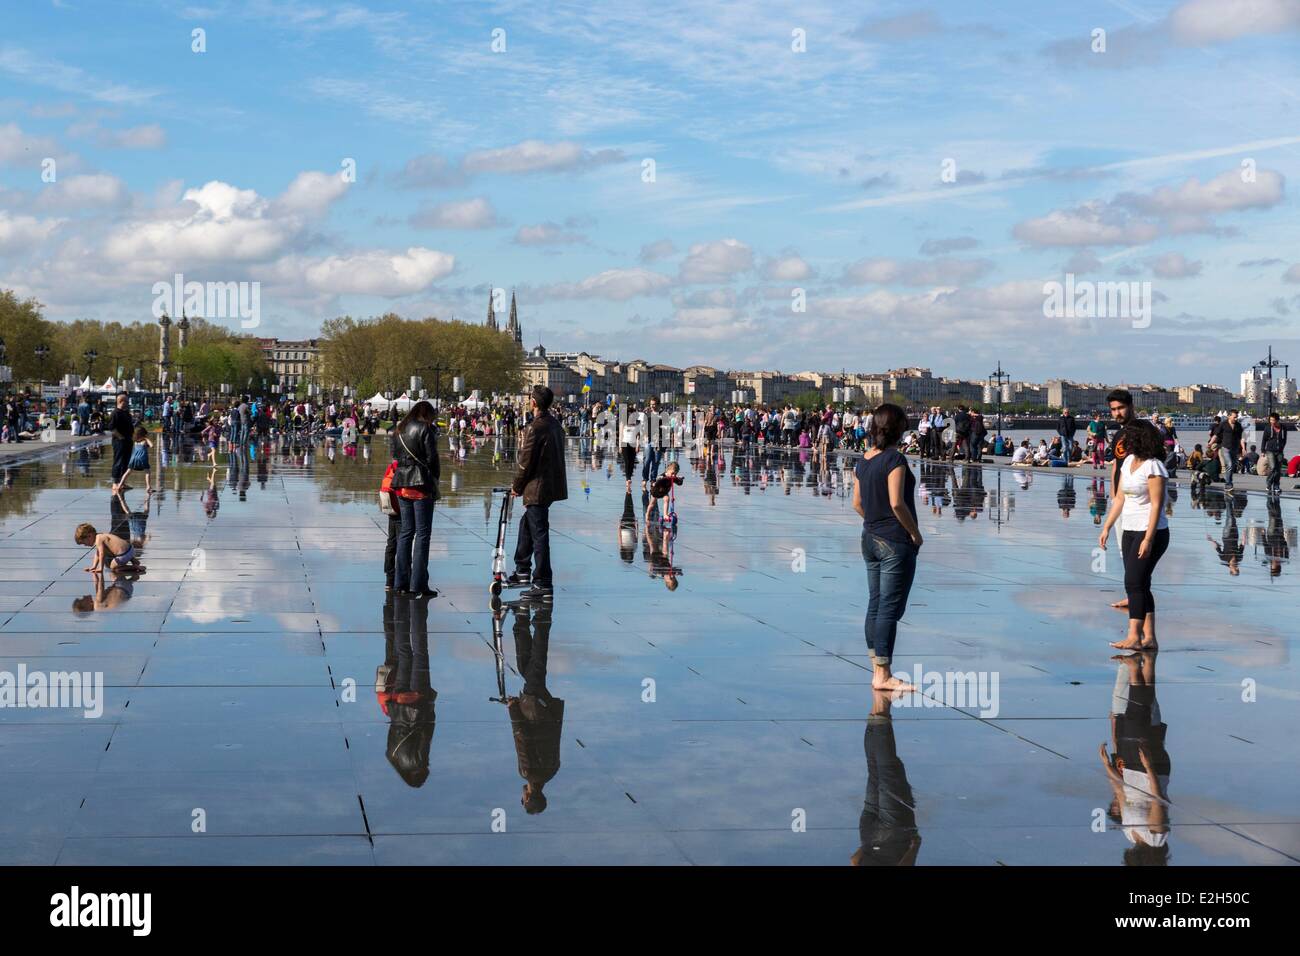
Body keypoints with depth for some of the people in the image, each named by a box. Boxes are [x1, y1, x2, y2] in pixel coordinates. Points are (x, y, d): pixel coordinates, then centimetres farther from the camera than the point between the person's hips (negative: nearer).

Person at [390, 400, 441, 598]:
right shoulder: (425, 429, -7)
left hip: (401, 485, 7)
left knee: (406, 532, 12)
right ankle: (418, 584, -5)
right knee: (422, 533, -3)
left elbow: (394, 456, 12)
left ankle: (400, 583, 11)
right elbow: (432, 458, -9)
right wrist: (435, 479, 3)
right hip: (421, 485, -7)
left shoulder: (398, 431, 14)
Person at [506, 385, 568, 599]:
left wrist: (517, 487, -1)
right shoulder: (555, 424, 9)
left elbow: (526, 462, -16)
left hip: (537, 488, -9)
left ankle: (543, 585, 0)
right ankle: (523, 570, 35)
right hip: (553, 484, 9)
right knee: (527, 525, 24)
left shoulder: (535, 428, -19)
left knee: (539, 535, -4)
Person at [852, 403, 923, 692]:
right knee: (890, 608, -3)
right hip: (896, 542, -8)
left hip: (870, 538, 8)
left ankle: (877, 670, 18)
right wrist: (915, 533, -11)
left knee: (875, 604, 12)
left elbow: (857, 504, 11)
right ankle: (883, 676, -1)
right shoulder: (894, 459, -15)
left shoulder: (863, 461, 7)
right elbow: (897, 503, -21)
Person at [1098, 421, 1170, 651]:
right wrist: (1107, 528, 13)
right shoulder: (1128, 461, 11)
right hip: (1130, 530, 9)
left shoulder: (1153, 466, -14)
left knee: (1134, 583, -12)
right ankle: (1149, 637, 11)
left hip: (1151, 531, -9)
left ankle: (1134, 637, -12)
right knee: (1140, 585, 8)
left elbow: (1156, 505, -18)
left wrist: (1148, 539, -23)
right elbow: (1119, 498, 16)